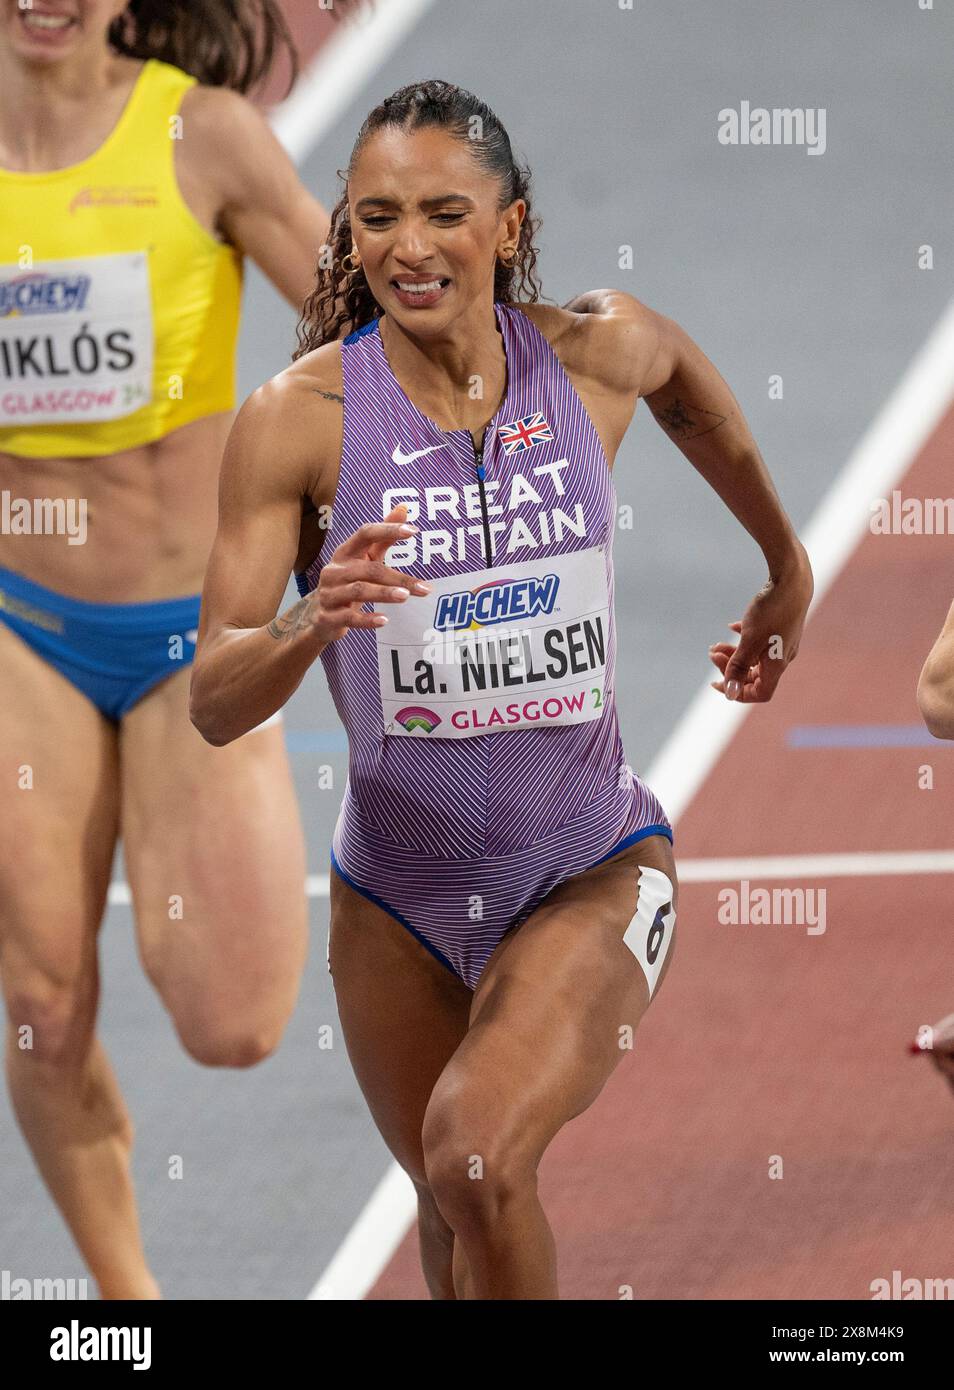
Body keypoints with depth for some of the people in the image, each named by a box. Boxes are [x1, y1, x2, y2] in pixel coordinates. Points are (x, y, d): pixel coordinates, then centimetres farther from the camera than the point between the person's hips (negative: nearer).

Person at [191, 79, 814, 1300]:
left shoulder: (596, 353, -8)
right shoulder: (299, 418, -14)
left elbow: (682, 378, 19)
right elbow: (213, 704, -15)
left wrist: (786, 567, 30)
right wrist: (313, 623, -37)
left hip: (593, 868, -1)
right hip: (398, 891, 1)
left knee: (478, 1156, -26)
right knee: (454, 1208, 20)